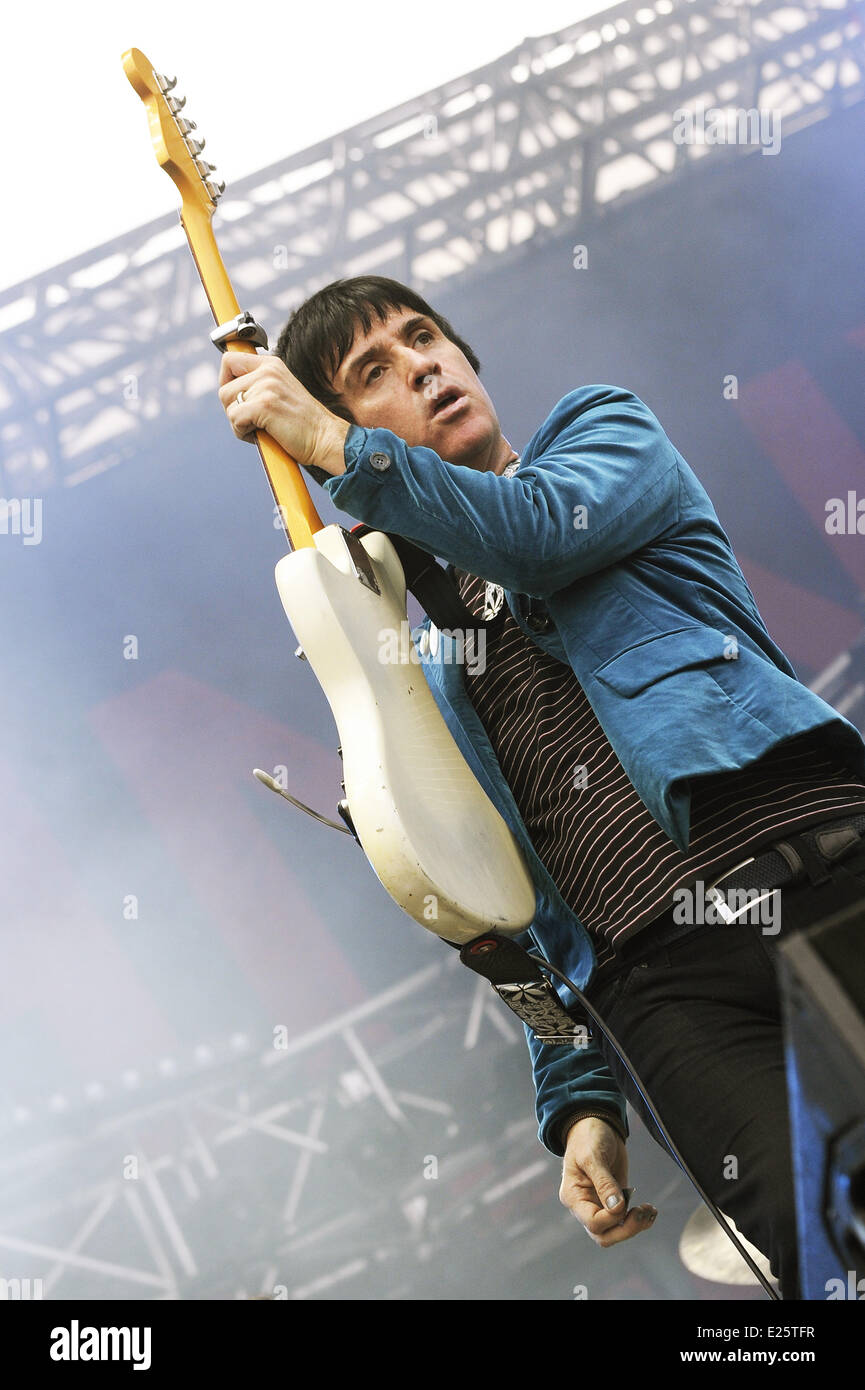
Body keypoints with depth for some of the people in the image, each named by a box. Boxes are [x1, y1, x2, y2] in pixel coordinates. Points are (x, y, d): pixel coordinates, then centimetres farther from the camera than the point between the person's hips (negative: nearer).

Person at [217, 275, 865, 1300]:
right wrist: (579, 1102, 8)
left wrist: (334, 447, -4)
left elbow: (549, 533, -7)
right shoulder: (419, 652, 24)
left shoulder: (604, 427, 20)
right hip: (657, 977, 2)